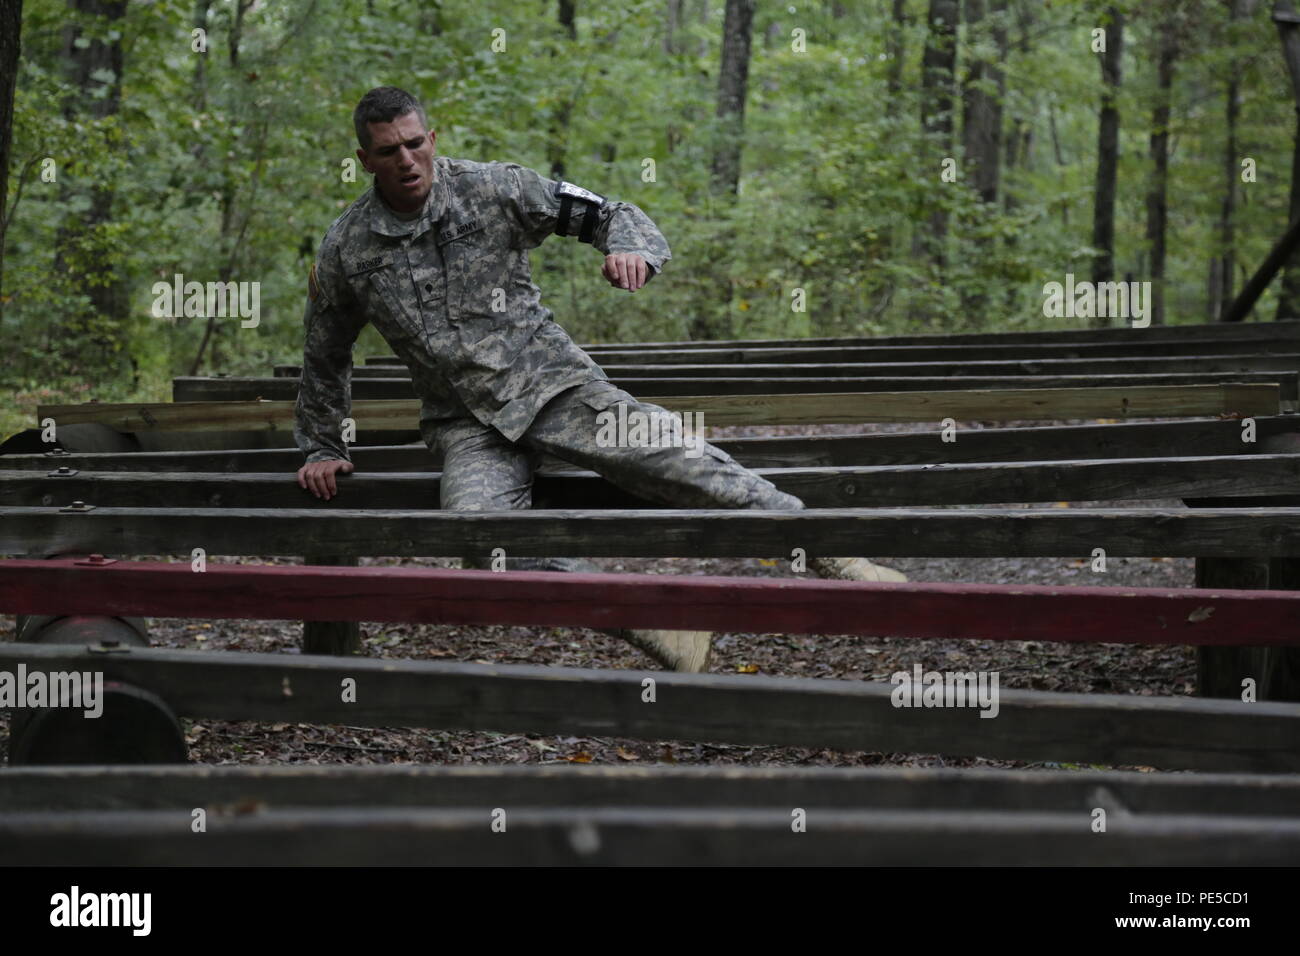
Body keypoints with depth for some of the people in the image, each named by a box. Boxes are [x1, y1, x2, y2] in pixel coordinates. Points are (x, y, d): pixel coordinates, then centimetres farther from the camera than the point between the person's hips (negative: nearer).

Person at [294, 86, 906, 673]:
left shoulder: (493, 189, -2)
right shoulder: (345, 250, 2)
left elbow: (608, 213, 1)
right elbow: (325, 358, 19)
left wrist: (633, 248, -22)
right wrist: (321, 449, 21)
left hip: (552, 383, -1)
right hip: (467, 425, 1)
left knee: (682, 464, -19)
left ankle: (835, 559, -11)